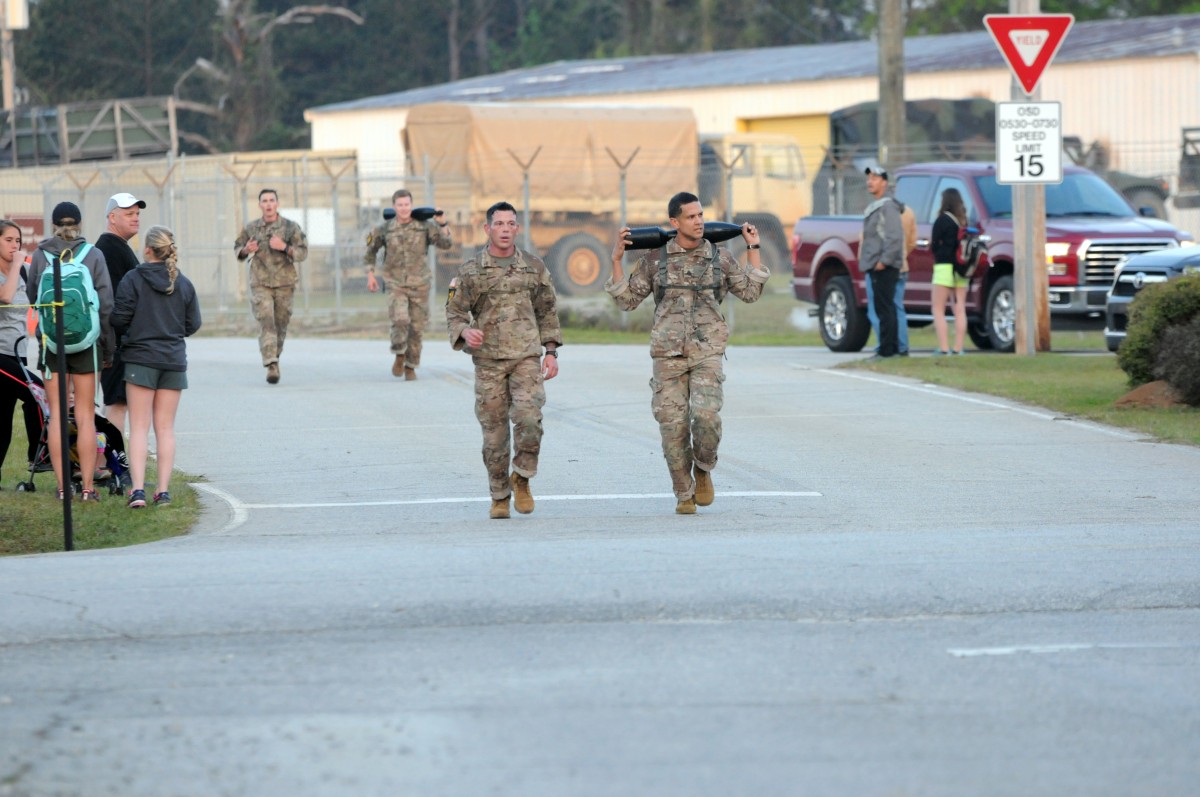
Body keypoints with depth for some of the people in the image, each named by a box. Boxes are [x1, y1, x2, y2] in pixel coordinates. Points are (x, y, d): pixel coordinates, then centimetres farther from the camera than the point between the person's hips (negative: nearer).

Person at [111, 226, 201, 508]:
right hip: (174, 361, 3)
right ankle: (163, 490, 5)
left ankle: (138, 489, -11)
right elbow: (193, 324, 7)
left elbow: (119, 318, -11)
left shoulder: (133, 279, -9)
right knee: (166, 428, 8)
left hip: (141, 359, -3)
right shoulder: (184, 284, 3)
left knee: (139, 427, -1)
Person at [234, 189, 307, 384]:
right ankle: (271, 366, -22)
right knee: (266, 323, -14)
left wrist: (284, 247, -19)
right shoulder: (251, 228, 6)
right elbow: (237, 248, 19)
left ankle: (275, 358, 28)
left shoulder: (290, 227, 1)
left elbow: (302, 253, -2)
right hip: (260, 284, 0)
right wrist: (246, 250, -4)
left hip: (284, 283, 0)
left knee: (280, 324, 8)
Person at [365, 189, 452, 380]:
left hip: (420, 285, 1)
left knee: (417, 328, 4)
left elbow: (445, 243, -12)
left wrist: (442, 224, -24)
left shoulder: (425, 226, -3)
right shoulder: (385, 229, -1)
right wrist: (370, 274, 8)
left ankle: (410, 366, 21)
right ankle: (399, 355, 3)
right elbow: (371, 249, 14)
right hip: (396, 285, -1)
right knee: (400, 320, -22)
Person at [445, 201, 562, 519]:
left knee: (528, 419, -20)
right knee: (494, 432, 1)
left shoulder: (534, 266, 7)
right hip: (488, 361, 0)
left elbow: (547, 311, 14)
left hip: (527, 358, 0)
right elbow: (454, 313, 4)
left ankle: (522, 479, 2)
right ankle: (500, 497, 15)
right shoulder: (470, 271, 3)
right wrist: (465, 332, -17)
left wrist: (551, 351, 7)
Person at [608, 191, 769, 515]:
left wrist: (753, 249, 12)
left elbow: (750, 291, 13)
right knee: (673, 425, -2)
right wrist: (616, 260, 0)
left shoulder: (719, 257, 7)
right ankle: (684, 495, 12)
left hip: (707, 353, 0)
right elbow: (627, 299, 8)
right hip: (668, 354, 0)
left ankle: (703, 469, 8)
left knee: (706, 415, -20)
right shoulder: (655, 259, 5)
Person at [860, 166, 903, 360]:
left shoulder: (888, 206, -11)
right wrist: (866, 260, 17)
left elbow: (895, 237, -19)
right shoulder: (874, 207, 19)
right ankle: (893, 349, 16)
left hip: (884, 268, -10)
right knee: (885, 309, 12)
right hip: (876, 266, 10)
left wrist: (883, 261, -20)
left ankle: (887, 350, -11)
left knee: (884, 308, -10)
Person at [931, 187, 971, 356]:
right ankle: (958, 348, 4)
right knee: (960, 310, 7)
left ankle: (944, 348, -10)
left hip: (944, 268, -6)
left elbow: (934, 246, -9)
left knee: (938, 310, 0)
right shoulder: (964, 221, 9)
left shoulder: (942, 220, -9)